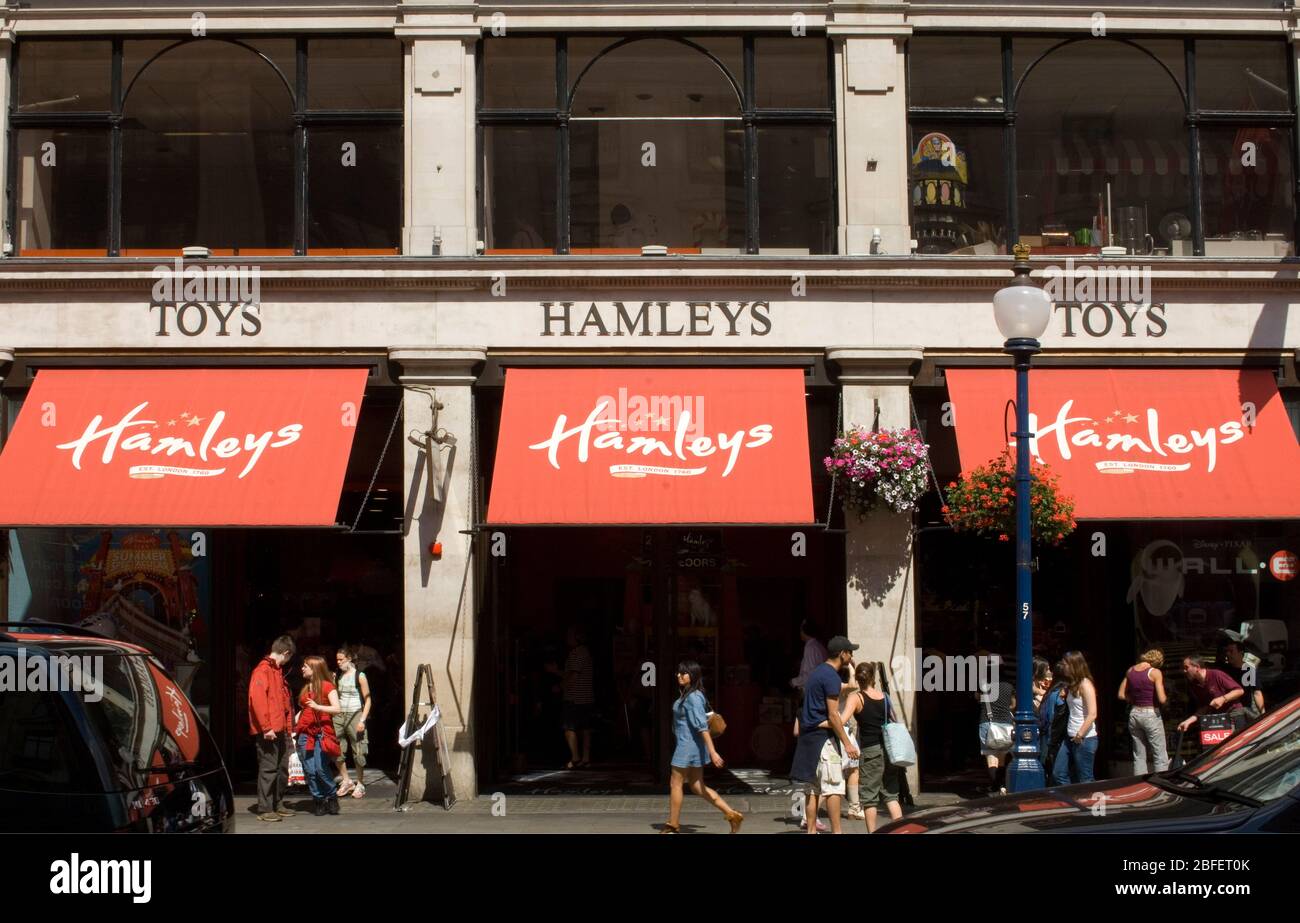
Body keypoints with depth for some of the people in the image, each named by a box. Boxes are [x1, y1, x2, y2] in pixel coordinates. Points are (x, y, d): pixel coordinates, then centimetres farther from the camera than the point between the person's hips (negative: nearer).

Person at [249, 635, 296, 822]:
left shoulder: (277, 671, 19)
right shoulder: (262, 670, -11)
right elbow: (257, 699, -21)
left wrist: (288, 726, 15)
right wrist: (266, 728, -23)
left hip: (280, 730, 9)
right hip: (268, 731, -9)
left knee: (282, 769, 12)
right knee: (268, 769, -7)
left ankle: (278, 804, 21)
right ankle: (264, 809, -3)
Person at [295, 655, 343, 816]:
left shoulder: (327, 686, -1)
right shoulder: (306, 688, 18)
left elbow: (337, 708, -9)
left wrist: (318, 706, -20)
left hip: (321, 732, -6)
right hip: (305, 733, 6)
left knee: (321, 768, -14)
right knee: (309, 770, -1)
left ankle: (332, 797, 5)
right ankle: (319, 801, 8)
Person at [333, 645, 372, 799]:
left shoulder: (359, 676, -4)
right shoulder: (338, 676, 11)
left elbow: (367, 700, -5)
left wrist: (362, 720, -12)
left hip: (355, 715, -5)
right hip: (339, 716, 5)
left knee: (358, 751, 0)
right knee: (336, 751, -1)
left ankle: (360, 784, 12)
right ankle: (347, 782, 14)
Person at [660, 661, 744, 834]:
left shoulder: (693, 697, -18)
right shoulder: (686, 695, 11)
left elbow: (702, 726, -23)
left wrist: (712, 752, -26)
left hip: (688, 746, -10)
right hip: (693, 747, 10)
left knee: (675, 783, 3)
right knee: (696, 786, 12)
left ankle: (673, 826, 14)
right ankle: (732, 815, 10)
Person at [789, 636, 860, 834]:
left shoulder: (818, 672, 16)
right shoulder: (831, 677, -14)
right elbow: (833, 715, -18)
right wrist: (847, 743, -16)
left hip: (808, 735, 9)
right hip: (823, 736, -9)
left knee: (812, 788, 9)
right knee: (833, 787, -6)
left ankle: (811, 831, 10)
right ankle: (836, 832, -7)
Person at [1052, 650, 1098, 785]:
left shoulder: (1085, 684, -11)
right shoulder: (1072, 685, 16)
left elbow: (1092, 714, -17)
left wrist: (1080, 735, -15)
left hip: (1084, 739, -9)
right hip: (1070, 738, 9)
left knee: (1085, 780, -3)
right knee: (1058, 774, 8)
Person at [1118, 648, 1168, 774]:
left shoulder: (1131, 670, 6)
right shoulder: (1155, 672, -11)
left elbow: (1121, 695, 9)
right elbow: (1162, 699, -17)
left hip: (1134, 713, 6)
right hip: (1151, 714, -6)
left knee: (1139, 756, 11)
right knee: (1160, 758, 0)